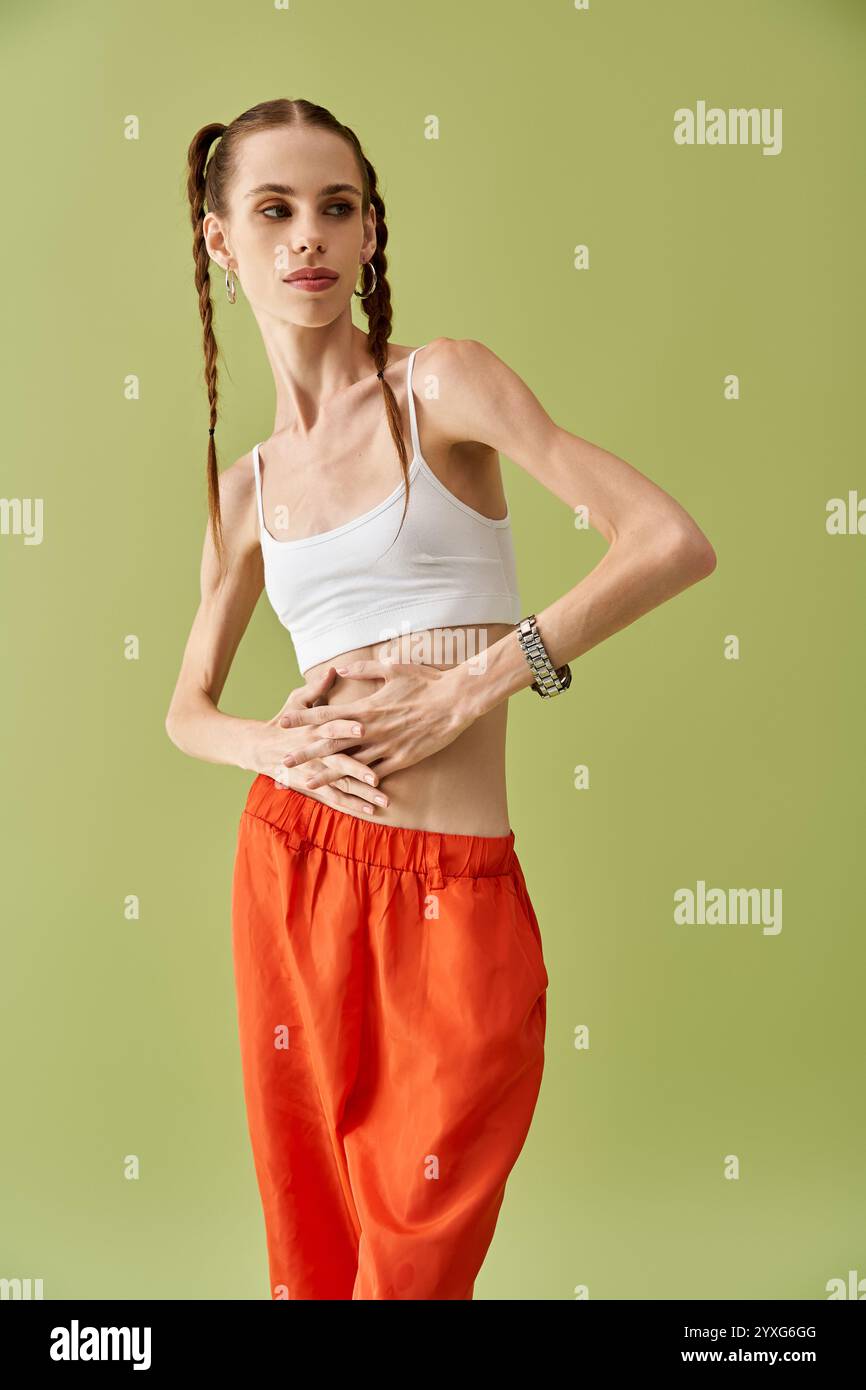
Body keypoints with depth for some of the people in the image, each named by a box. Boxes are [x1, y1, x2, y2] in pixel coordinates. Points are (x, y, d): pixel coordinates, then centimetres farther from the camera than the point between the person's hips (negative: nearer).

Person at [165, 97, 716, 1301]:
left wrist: (469, 689, -14)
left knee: (414, 1259, 7)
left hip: (457, 897, -3)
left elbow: (674, 542, -13)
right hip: (295, 869, 4)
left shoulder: (443, 384, -4)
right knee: (309, 1250, 15)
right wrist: (273, 745, -4)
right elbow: (188, 708, 19)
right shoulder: (245, 490, 9)